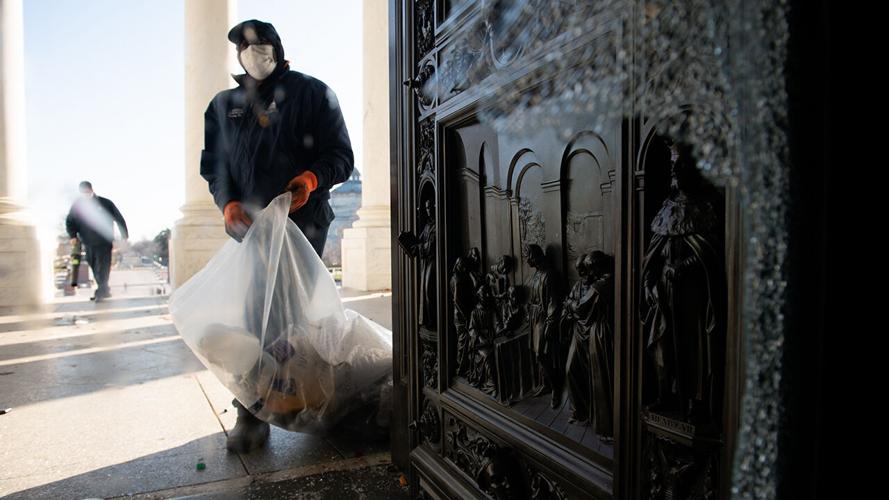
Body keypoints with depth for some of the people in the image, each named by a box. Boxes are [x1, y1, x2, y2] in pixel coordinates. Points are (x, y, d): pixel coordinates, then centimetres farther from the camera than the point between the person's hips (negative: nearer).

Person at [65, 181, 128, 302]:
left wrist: (124, 233, 5)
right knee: (95, 268, 9)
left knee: (102, 267, -10)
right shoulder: (77, 206, 4)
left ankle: (101, 291, -10)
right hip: (88, 243, 4)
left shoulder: (105, 203, -4)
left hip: (104, 242, -4)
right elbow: (69, 221, 9)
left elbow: (118, 217, 4)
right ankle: (104, 290, 20)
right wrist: (73, 235, -7)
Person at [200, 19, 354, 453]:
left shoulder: (312, 93, 6)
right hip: (250, 226, 3)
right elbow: (213, 164, 15)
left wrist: (312, 178, -19)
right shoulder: (223, 105, 18)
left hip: (303, 223, -3)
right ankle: (251, 415, 3)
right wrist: (228, 203, -5)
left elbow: (341, 156, 1)